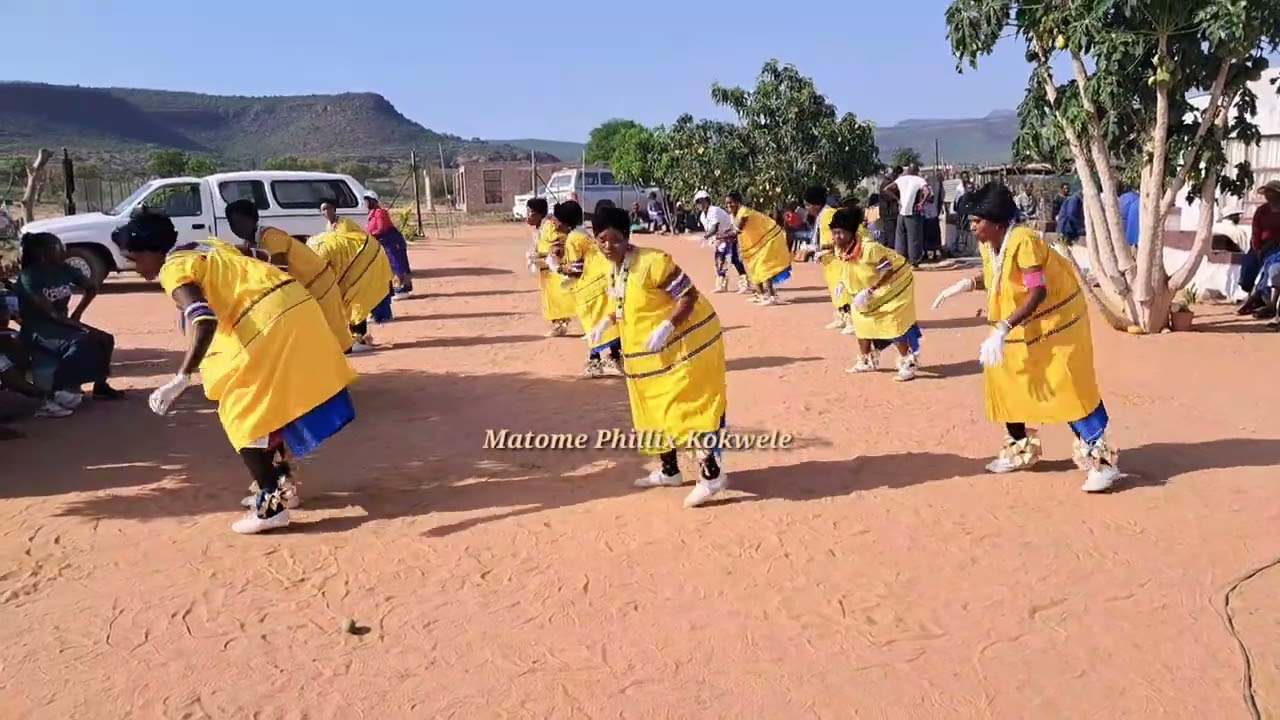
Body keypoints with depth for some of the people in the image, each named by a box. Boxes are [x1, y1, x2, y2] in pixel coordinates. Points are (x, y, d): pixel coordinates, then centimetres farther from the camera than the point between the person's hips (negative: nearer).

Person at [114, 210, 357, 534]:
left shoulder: (173, 268, -4)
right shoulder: (198, 252, 23)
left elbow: (204, 322, -21)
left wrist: (181, 378, -26)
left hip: (270, 319, -9)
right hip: (295, 305, 9)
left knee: (241, 412, 4)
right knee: (269, 402, 24)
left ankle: (272, 504, 4)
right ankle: (282, 484, 32)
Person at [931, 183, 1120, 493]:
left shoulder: (1023, 241, -28)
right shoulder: (987, 245, -2)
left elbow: (1038, 293, -33)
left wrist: (1003, 329, -41)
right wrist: (966, 285, -4)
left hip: (1055, 319, -9)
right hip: (1021, 325, 9)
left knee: (1069, 386, -10)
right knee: (1003, 376, 8)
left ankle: (1101, 459, -3)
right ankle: (1021, 449, 22)